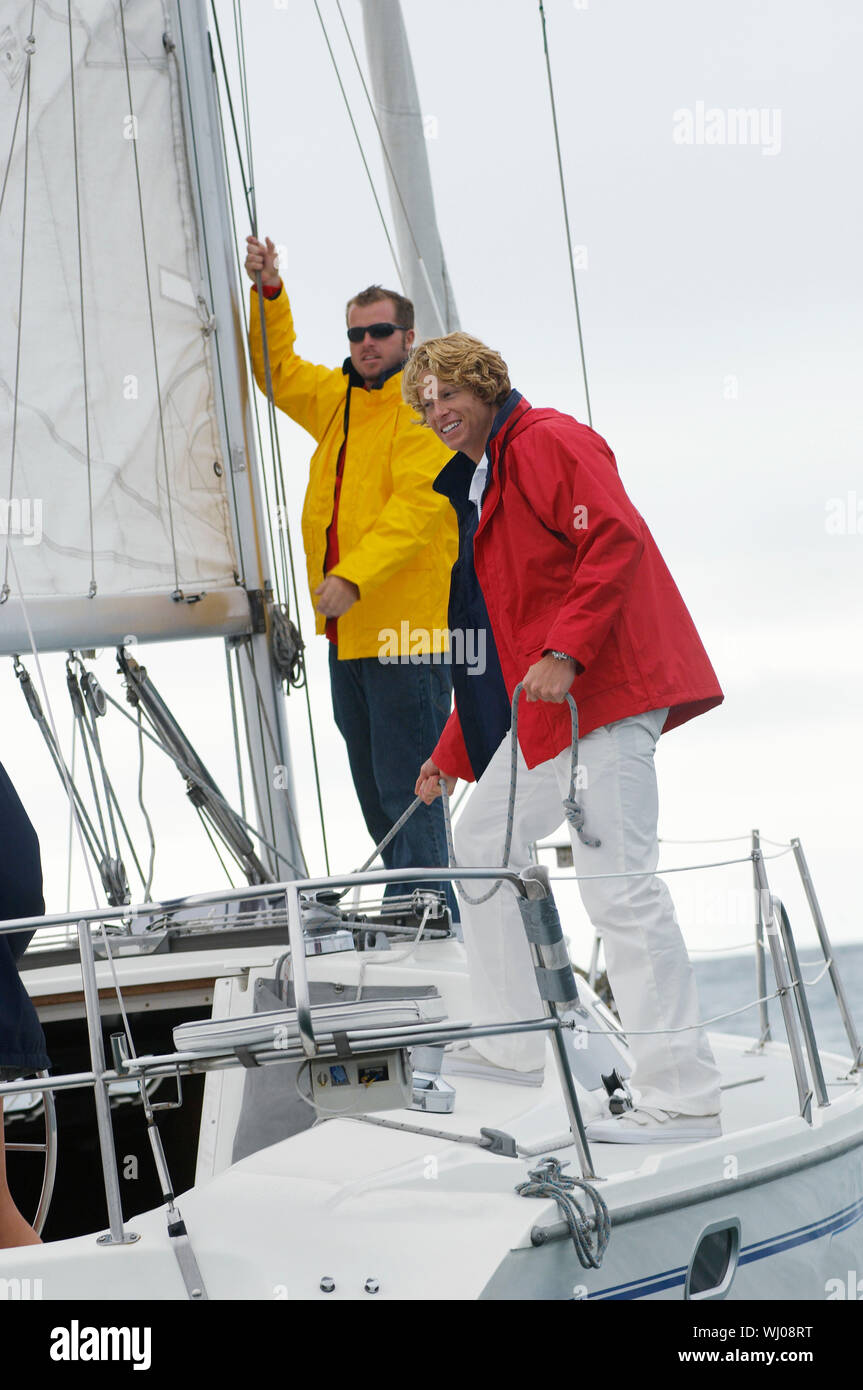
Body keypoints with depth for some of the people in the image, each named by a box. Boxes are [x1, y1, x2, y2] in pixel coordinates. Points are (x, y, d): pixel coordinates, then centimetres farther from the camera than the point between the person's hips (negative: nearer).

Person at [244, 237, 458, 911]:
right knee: (374, 796, 13)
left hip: (409, 632, -9)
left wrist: (353, 577, -29)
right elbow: (278, 371, 30)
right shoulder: (338, 398, 16)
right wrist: (270, 294, 14)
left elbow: (415, 506, -20)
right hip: (349, 632, 9)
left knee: (408, 793, -11)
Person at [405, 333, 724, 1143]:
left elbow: (616, 540, -19)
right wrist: (451, 755, 26)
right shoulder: (475, 487, 24)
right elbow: (496, 643, 27)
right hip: (541, 709, 11)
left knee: (616, 880, -16)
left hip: (604, 689, -11)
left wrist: (565, 652, -26)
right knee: (483, 842, 18)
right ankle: (514, 1042, 28)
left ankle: (683, 1098, -18)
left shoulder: (547, 442, -4)